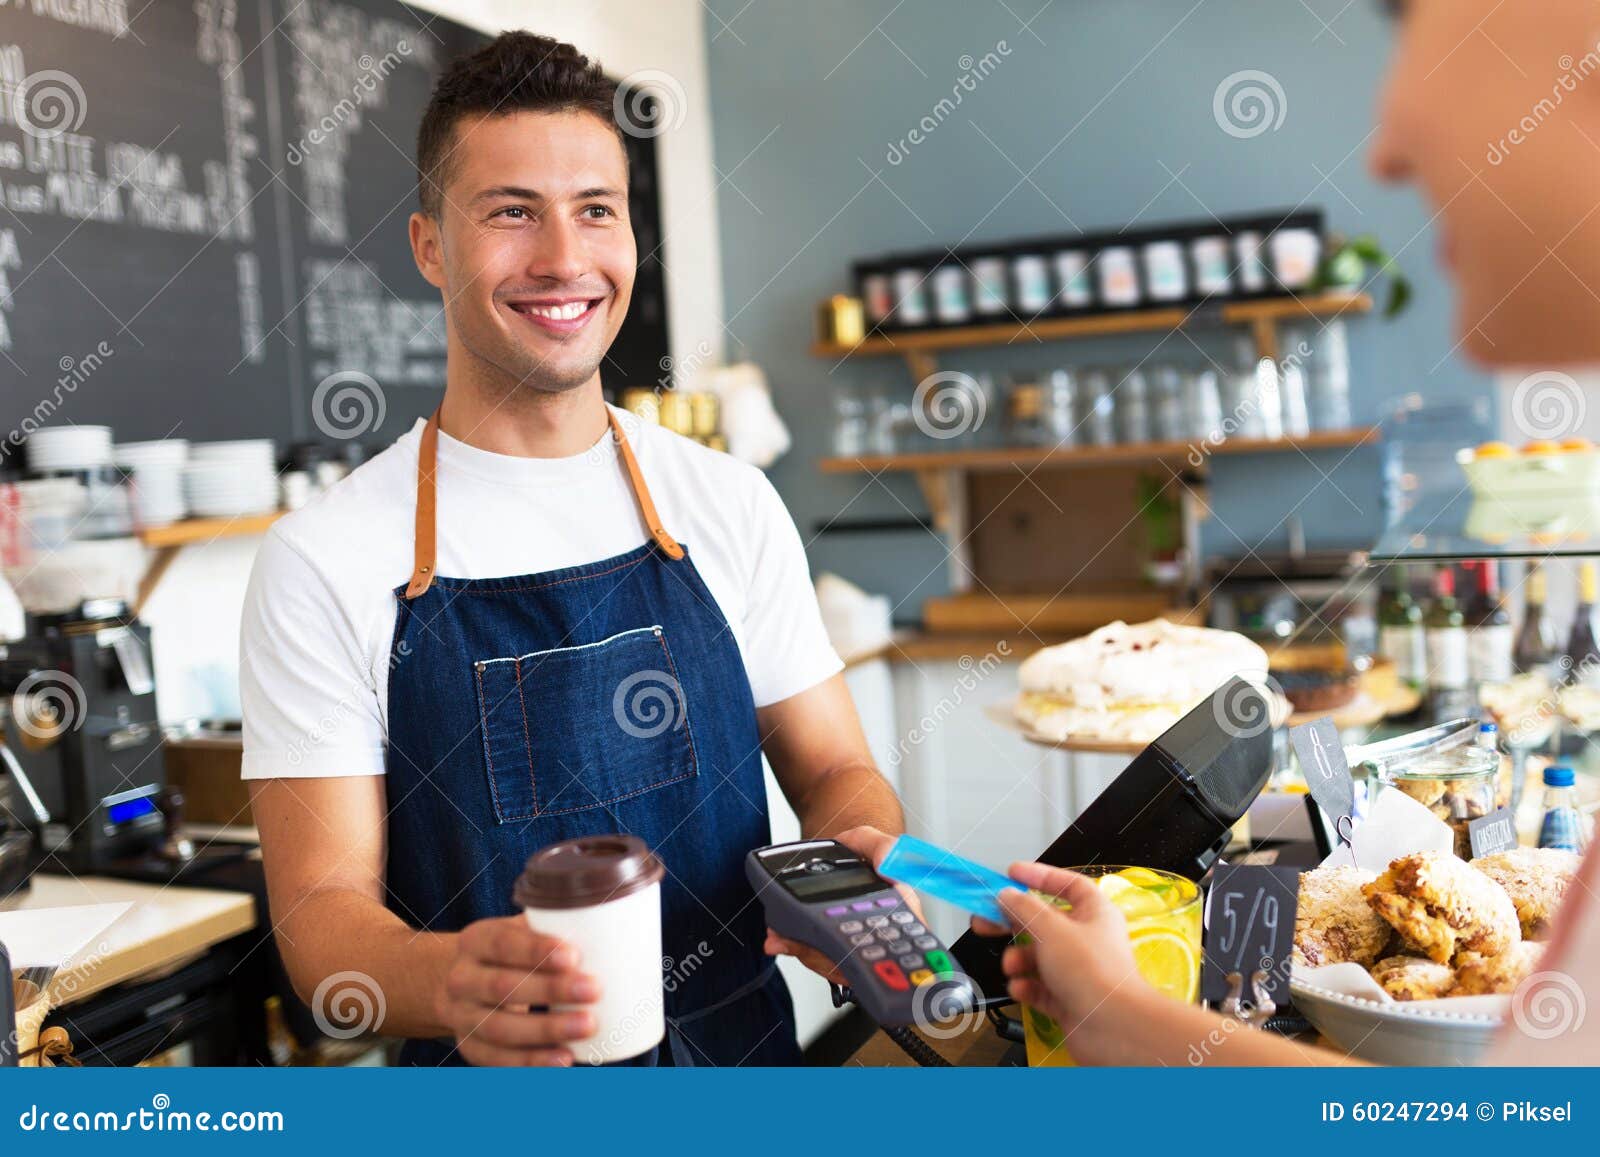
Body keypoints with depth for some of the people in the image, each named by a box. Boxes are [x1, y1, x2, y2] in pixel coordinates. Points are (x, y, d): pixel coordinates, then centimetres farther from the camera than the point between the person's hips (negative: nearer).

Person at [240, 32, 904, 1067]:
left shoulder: (731, 504, -4)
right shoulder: (322, 561, -12)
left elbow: (834, 770, 1)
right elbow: (321, 907, -13)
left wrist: (863, 862, -21)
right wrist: (447, 981, -33)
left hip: (750, 1053, 3)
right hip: (489, 1076, -2)